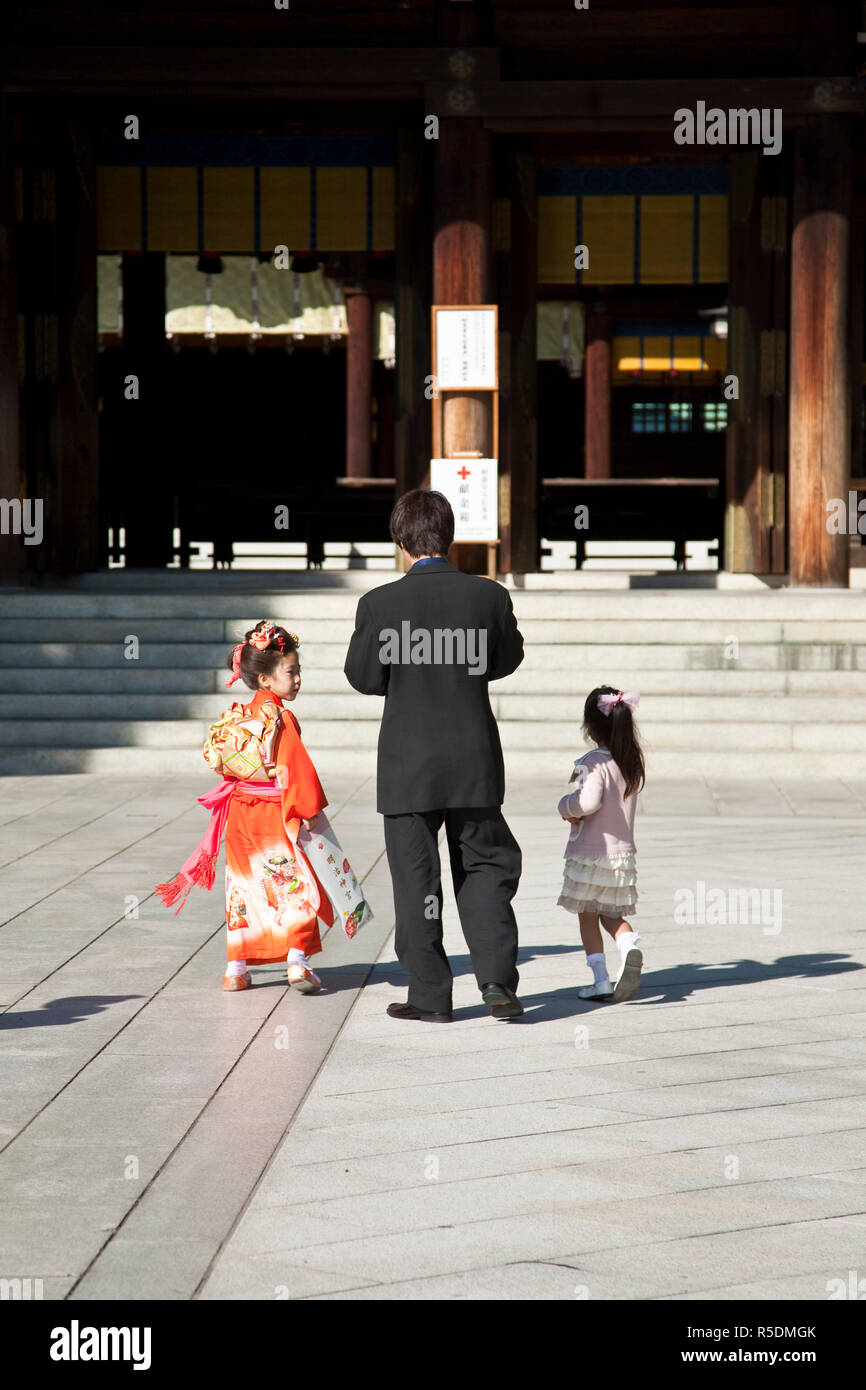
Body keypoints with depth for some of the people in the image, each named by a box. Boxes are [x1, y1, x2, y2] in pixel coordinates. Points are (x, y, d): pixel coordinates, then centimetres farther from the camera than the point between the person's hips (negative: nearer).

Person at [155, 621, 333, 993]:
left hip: (241, 812, 7)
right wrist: (307, 809, -13)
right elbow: (295, 767, -17)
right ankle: (297, 962, -6)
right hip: (276, 816, -7)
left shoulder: (241, 715, 8)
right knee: (294, 885, 1)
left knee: (245, 887, 11)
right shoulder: (281, 717, -14)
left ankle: (236, 969, 12)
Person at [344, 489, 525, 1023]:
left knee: (416, 878, 8)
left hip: (408, 765, -1)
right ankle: (497, 978, 3)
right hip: (475, 762, 2)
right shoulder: (490, 596, -6)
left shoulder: (380, 604, -12)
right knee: (485, 865, 15)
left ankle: (431, 994, 12)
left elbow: (365, 678, -4)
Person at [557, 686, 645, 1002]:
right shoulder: (632, 763, 5)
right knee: (612, 914, 16)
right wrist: (577, 812, 3)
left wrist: (566, 806, -14)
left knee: (587, 915, 7)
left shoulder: (594, 763, -17)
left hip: (589, 853, -6)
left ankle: (600, 979, 3)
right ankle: (629, 945, -14)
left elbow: (589, 799, -33)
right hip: (623, 852, 6)